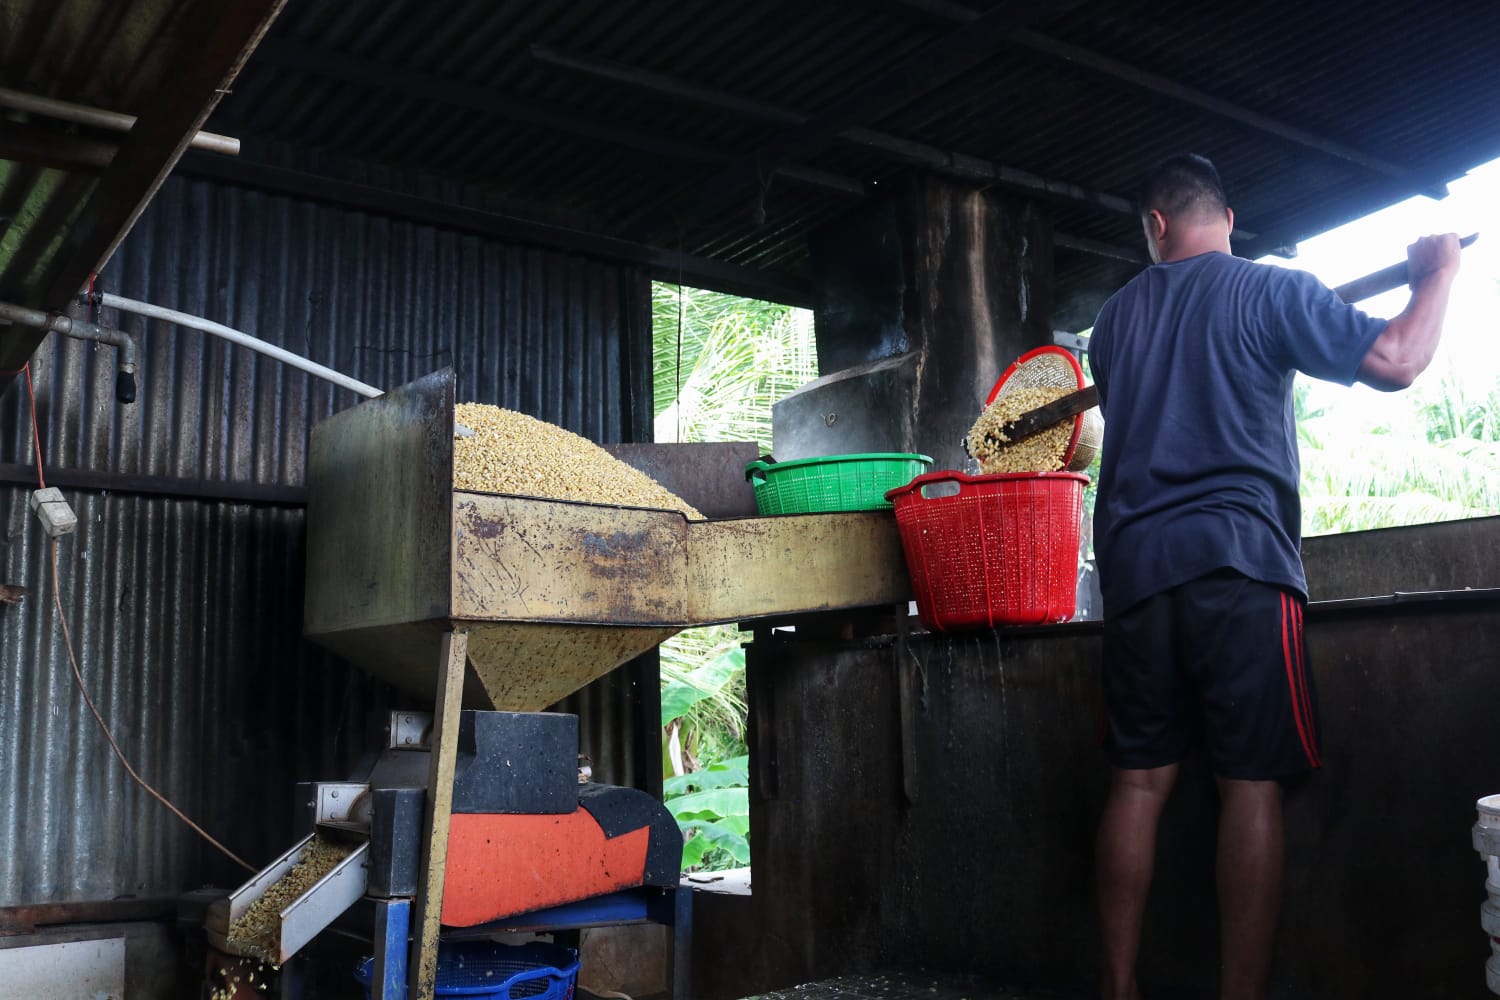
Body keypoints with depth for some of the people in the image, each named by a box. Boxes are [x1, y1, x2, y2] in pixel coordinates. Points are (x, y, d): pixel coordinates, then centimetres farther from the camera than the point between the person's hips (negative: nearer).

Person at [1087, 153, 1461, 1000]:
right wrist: (1439, 272, 13)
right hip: (1238, 558, -4)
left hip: (1135, 563, 4)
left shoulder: (1118, 315, 15)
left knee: (1140, 780, 7)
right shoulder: (1271, 292, 1)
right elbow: (1397, 361, -4)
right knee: (1252, 785, -1)